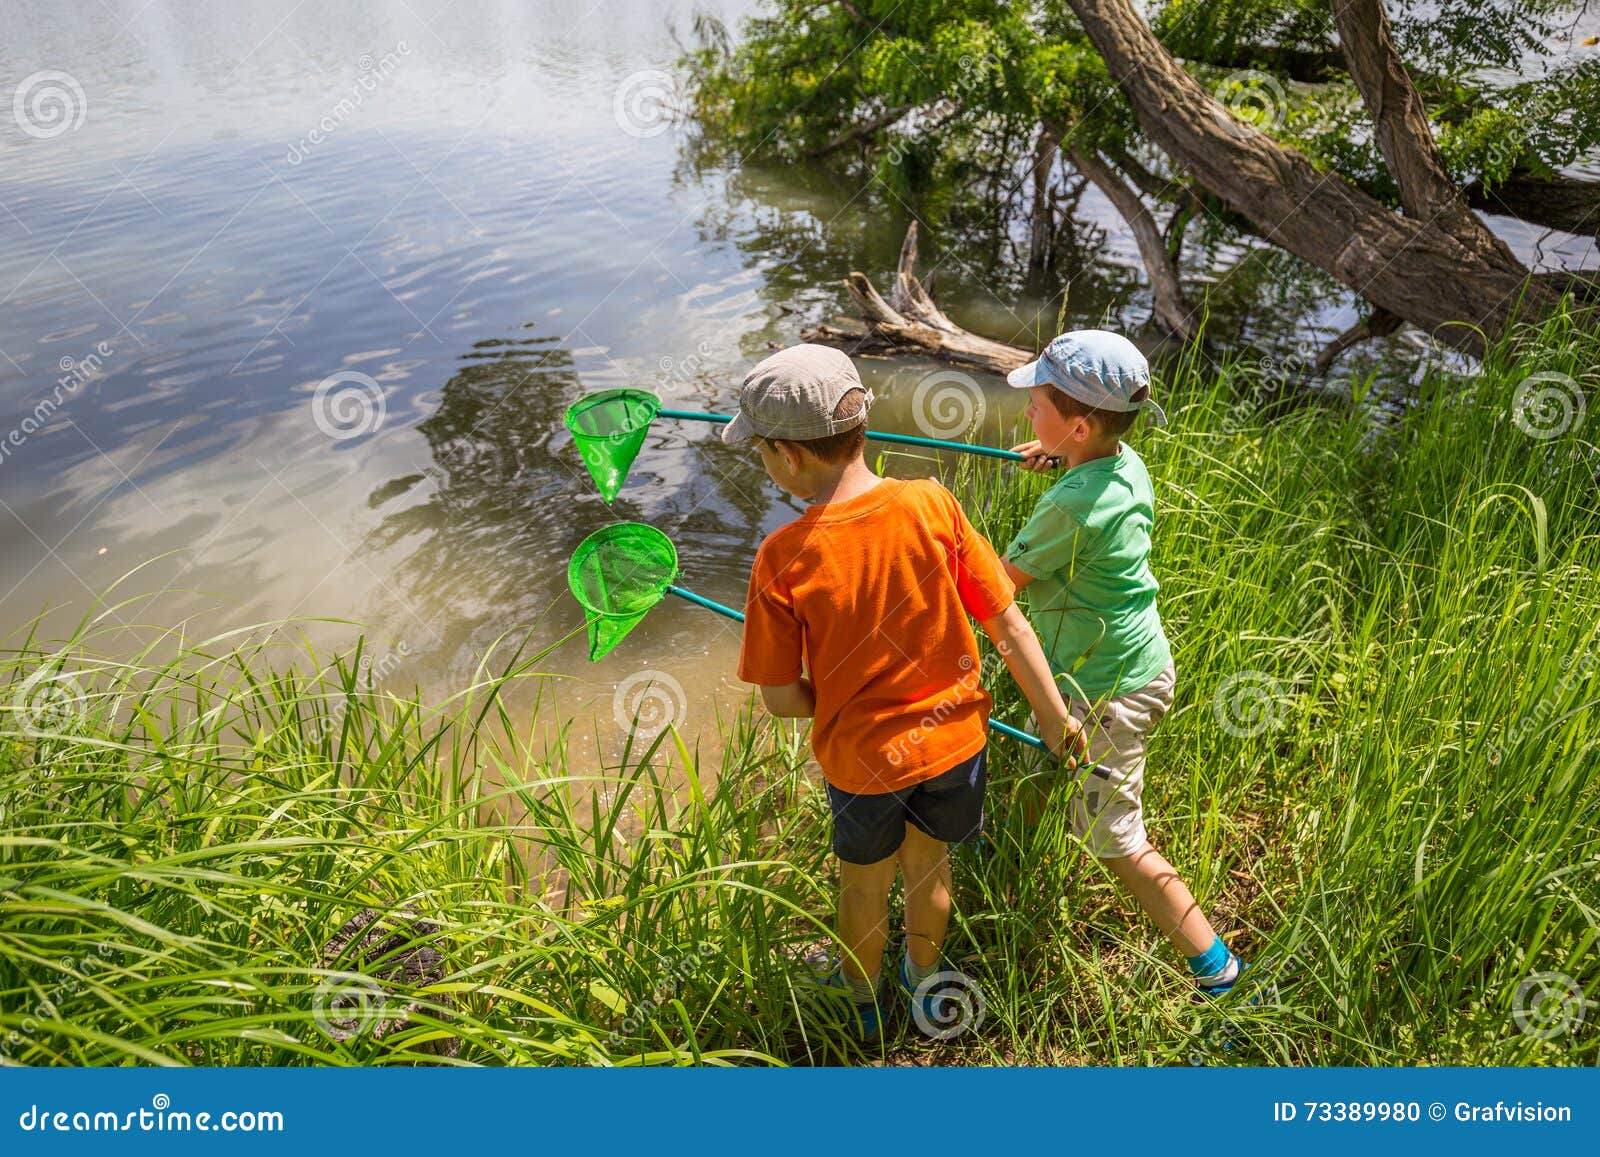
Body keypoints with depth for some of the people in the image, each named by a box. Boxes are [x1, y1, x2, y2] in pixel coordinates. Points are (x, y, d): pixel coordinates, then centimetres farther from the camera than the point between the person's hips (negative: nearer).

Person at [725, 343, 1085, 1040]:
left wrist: (840, 702, 4)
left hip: (861, 755, -2)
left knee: (865, 882, 25)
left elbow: (782, 700, -17)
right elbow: (1008, 624, -10)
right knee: (927, 864, 29)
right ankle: (924, 981, 56)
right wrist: (1054, 717, 2)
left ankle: (861, 996, 53)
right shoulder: (932, 505, -17)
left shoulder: (782, 559, -24)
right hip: (954, 737, 3)